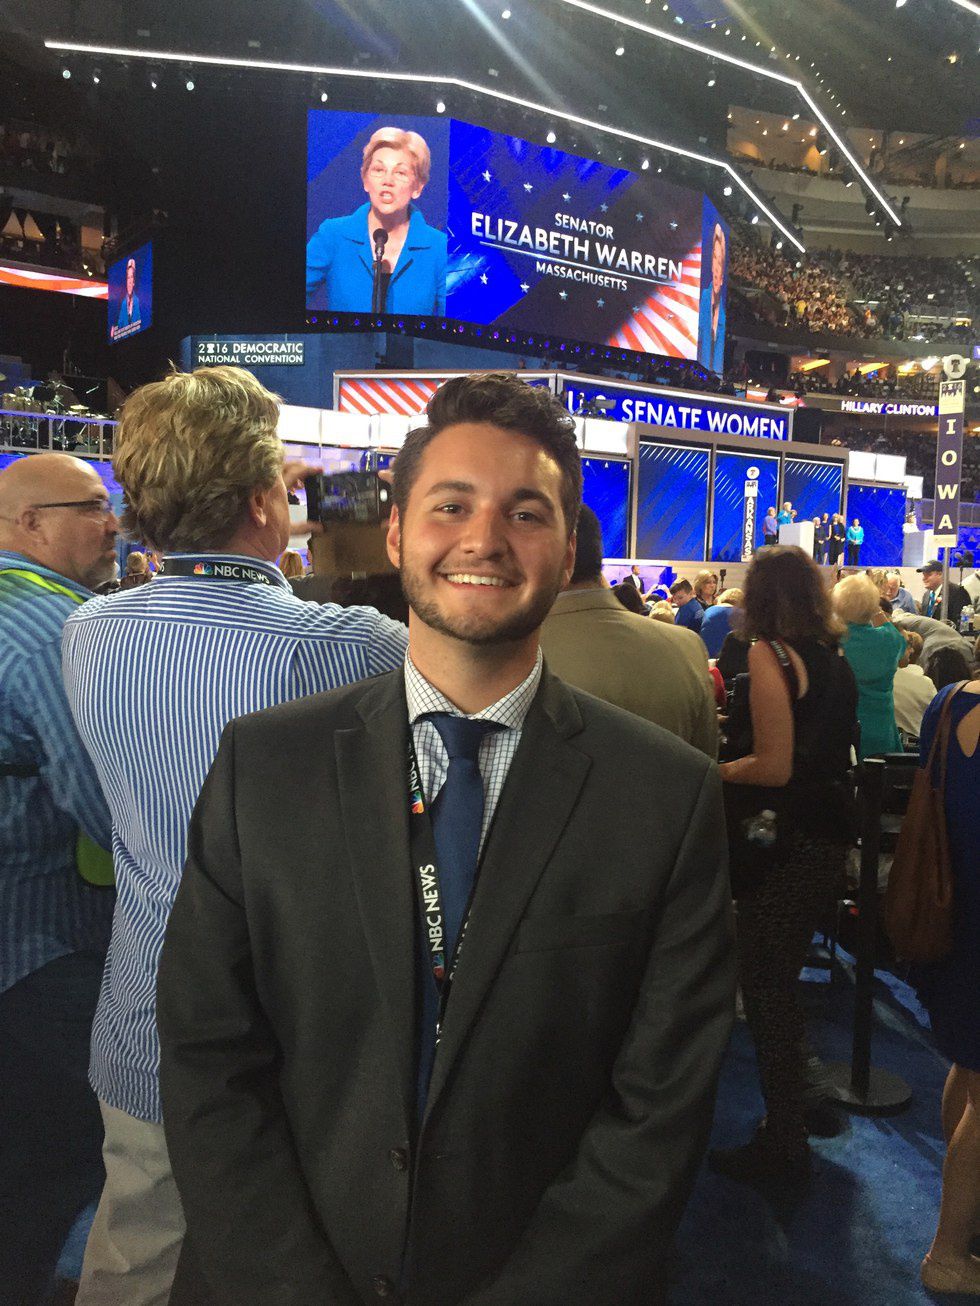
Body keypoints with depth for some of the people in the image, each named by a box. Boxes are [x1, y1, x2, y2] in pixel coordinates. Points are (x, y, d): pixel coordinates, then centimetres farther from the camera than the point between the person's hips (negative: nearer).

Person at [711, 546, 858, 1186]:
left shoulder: (769, 654, -16)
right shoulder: (835, 658, 8)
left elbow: (774, 766, -22)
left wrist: (721, 770, -5)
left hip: (787, 840, -8)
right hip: (829, 837, 8)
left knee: (767, 990, 5)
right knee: (783, 982, 22)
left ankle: (783, 1147, 18)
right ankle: (791, 1119, 39)